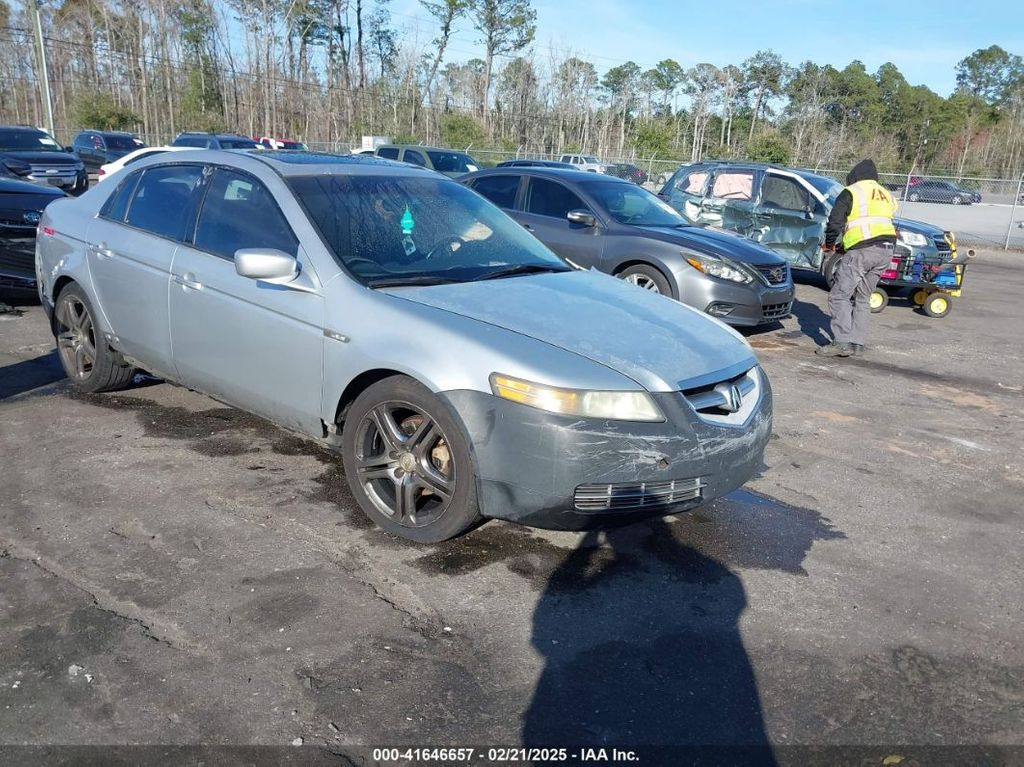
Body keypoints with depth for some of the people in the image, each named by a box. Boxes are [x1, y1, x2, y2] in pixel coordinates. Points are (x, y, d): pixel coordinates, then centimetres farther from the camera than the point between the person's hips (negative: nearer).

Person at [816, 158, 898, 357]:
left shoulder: (851, 193, 4)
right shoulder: (885, 194, 26)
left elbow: (835, 221, -3)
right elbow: (883, 223, 24)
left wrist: (829, 243, 15)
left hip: (862, 250, -7)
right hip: (886, 251, 7)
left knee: (839, 296, -4)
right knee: (862, 298, 15)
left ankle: (842, 342, -14)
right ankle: (857, 343, 12)